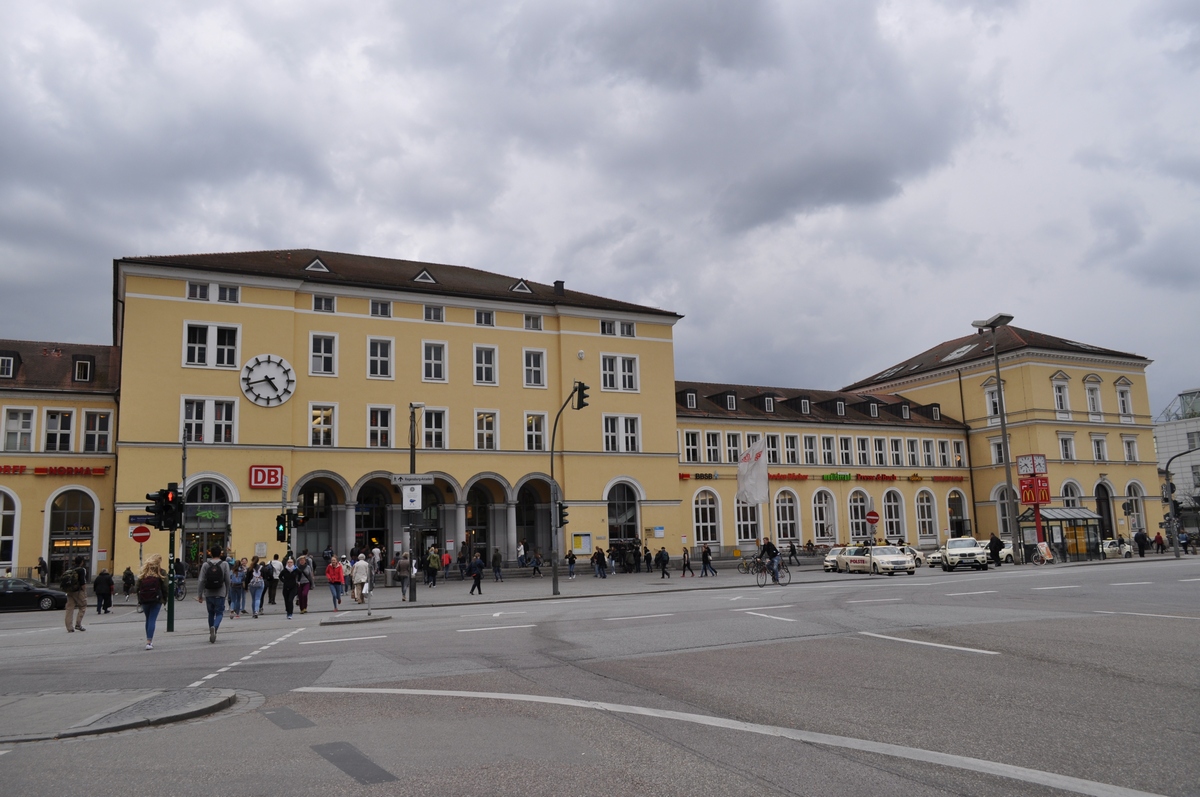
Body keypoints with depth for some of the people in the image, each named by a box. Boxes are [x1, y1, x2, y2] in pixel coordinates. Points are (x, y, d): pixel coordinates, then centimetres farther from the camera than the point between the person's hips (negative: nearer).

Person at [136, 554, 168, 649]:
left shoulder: (144, 572, 6)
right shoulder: (161, 572, -3)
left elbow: (138, 587, 5)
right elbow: (164, 587, -5)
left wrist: (139, 600, 10)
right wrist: (165, 599, 5)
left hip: (144, 601, 3)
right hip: (156, 600, -3)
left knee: (148, 620, 17)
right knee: (152, 620, -3)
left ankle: (149, 640, 24)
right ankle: (149, 642, -11)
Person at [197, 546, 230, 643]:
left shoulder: (205, 565, -1)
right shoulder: (224, 564, -2)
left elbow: (202, 581, -4)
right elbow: (227, 580, -1)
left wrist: (200, 595, 2)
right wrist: (227, 593, 12)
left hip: (208, 594, 2)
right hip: (220, 594, -2)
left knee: (211, 613, 15)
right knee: (219, 613, 3)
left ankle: (211, 634, 19)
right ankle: (214, 627, -24)